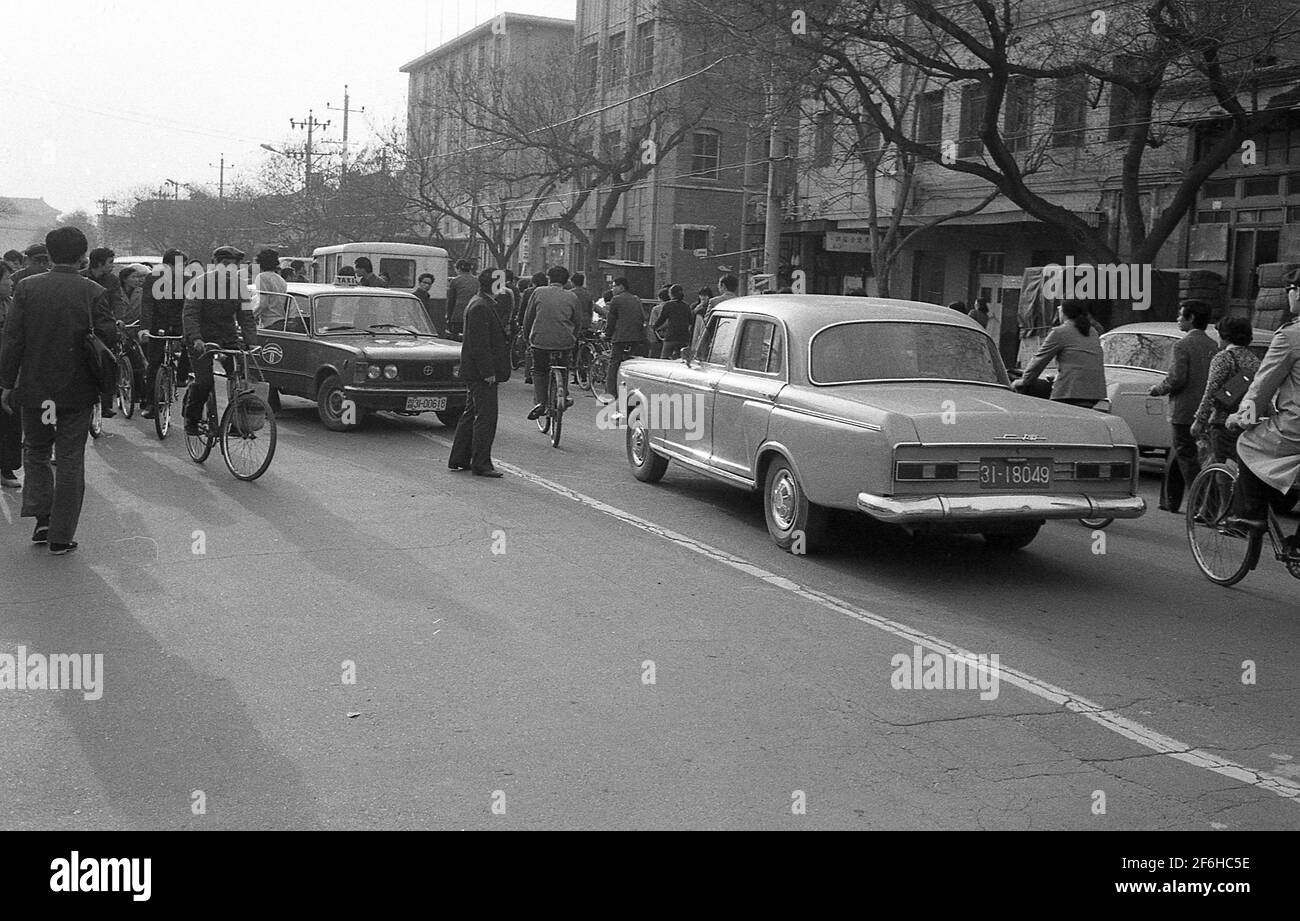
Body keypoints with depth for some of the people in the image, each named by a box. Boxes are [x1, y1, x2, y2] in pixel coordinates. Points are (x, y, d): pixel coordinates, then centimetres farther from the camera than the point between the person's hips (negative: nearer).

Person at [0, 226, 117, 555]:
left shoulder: (27, 287, -5)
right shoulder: (93, 292, -8)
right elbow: (109, 338, -12)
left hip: (34, 390, 1)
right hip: (77, 391, -1)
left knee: (35, 453, 20)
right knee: (70, 460, 7)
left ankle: (42, 519, 10)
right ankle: (61, 536, 10)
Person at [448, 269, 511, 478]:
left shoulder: (484, 304, 17)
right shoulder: (480, 308, -18)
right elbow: (480, 344, -22)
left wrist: (496, 371, 22)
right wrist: (488, 373, -23)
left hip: (477, 373, 11)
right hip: (482, 373, -11)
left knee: (471, 414, 15)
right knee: (486, 416, -8)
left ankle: (459, 459, 22)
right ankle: (481, 464, -5)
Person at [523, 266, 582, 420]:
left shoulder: (539, 293, 3)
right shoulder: (572, 297, 5)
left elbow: (528, 319, 8)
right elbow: (578, 323, 10)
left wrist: (527, 338, 21)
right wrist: (573, 339, 25)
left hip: (540, 340, -1)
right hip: (565, 342, 1)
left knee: (539, 371, 17)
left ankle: (541, 402, 0)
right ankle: (562, 397, 23)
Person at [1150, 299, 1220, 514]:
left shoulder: (1183, 345, -14)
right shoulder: (1213, 346, 9)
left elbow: (1176, 379, -20)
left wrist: (1158, 389, -2)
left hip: (1184, 411, -8)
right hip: (1204, 413, 8)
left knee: (1187, 458, -3)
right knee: (1177, 455, 19)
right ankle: (1169, 501, 28)